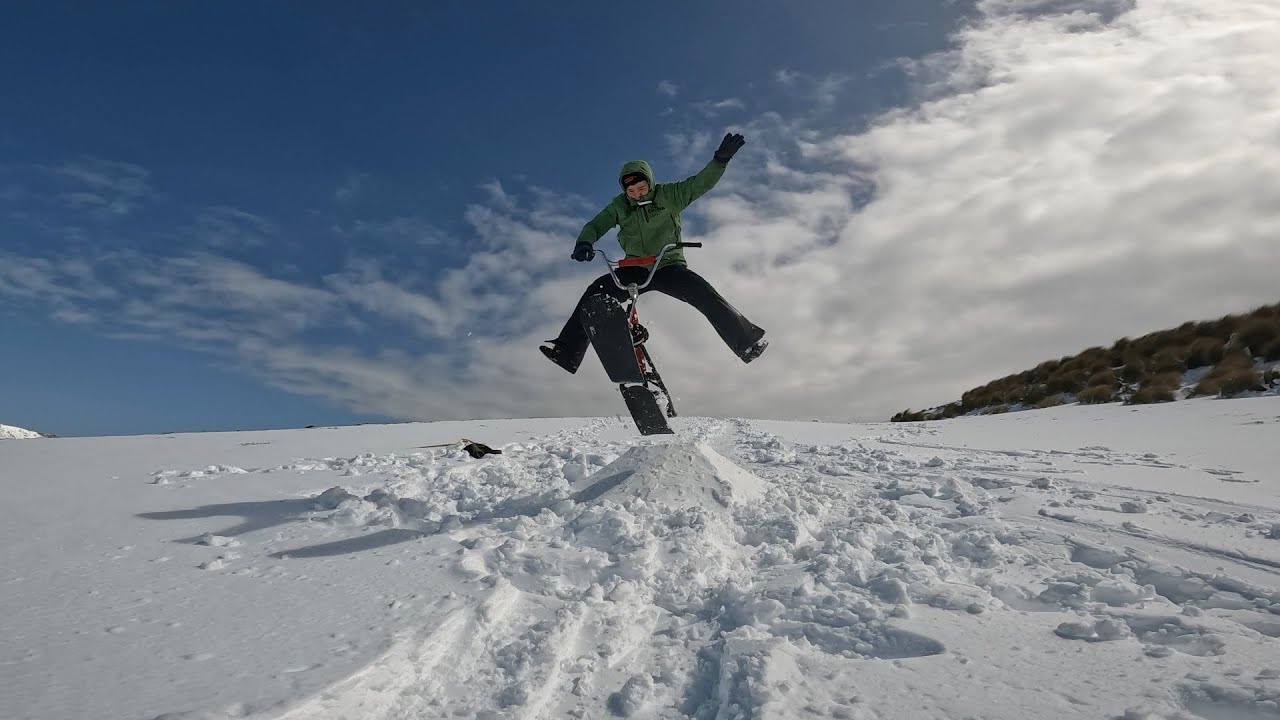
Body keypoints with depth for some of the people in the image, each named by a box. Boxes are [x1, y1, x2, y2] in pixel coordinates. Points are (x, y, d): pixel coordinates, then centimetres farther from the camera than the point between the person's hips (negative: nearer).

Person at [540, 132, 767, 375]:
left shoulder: (668, 194, -4)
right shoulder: (619, 206, 1)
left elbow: (702, 183, -11)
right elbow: (595, 226, -3)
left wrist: (720, 159, -29)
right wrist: (584, 243, -27)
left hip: (670, 266, -1)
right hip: (634, 270, 2)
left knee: (705, 294, -25)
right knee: (596, 291, -20)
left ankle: (746, 340, -13)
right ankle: (568, 350, -18)